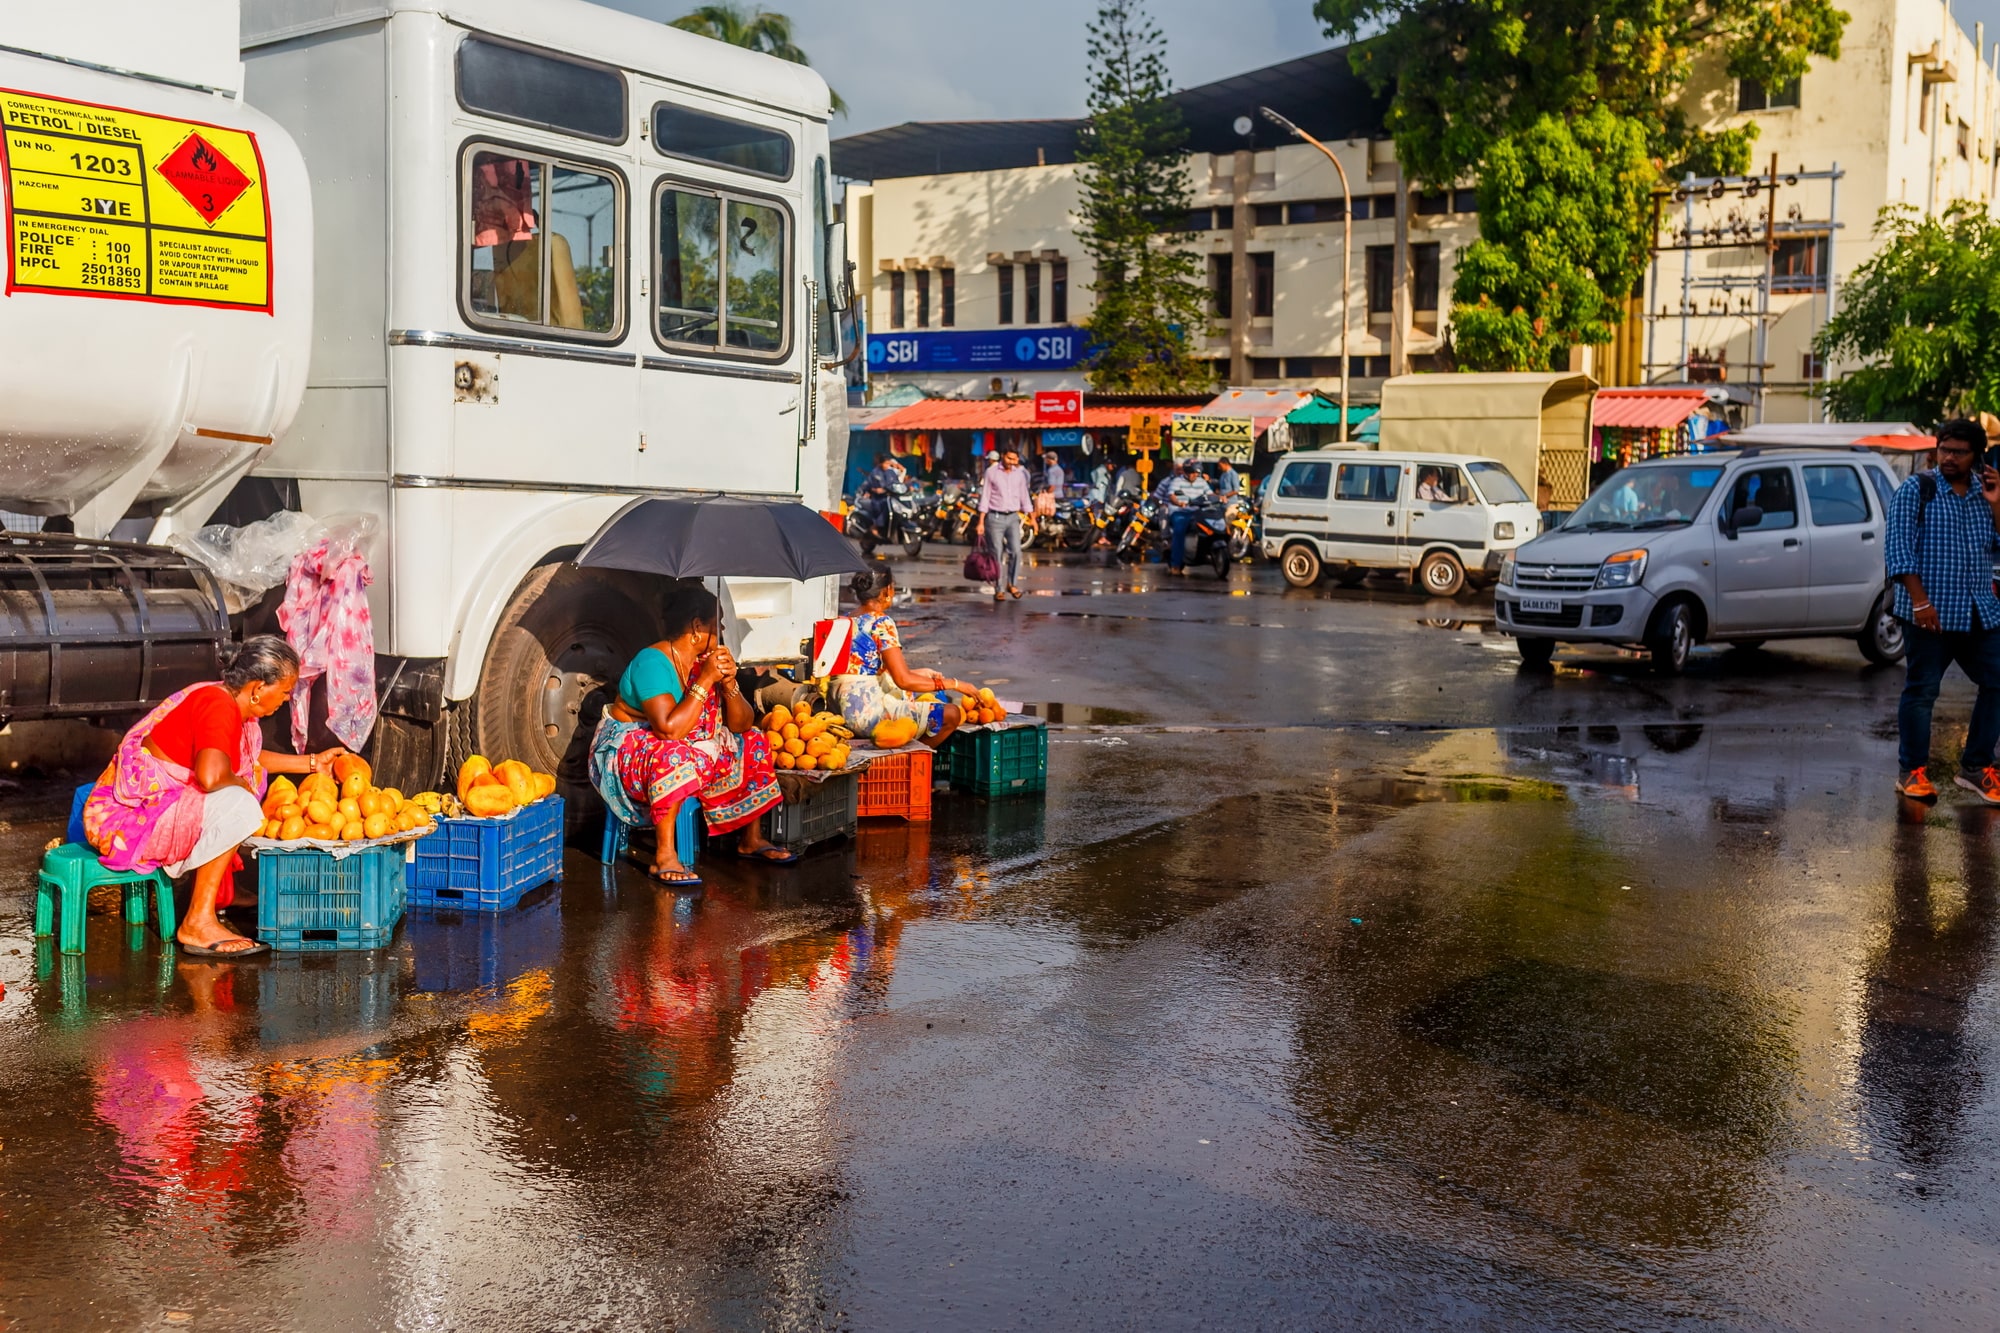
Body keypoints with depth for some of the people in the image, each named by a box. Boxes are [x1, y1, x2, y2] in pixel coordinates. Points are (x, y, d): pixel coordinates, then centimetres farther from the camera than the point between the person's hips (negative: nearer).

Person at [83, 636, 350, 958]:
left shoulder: (230, 701, 9)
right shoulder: (218, 706, -22)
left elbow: (251, 758, 30)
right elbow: (212, 777, -38)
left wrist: (312, 763, 31)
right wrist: (240, 784, -16)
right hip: (131, 815, -11)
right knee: (236, 805, -27)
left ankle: (213, 894, 12)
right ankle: (198, 923, -20)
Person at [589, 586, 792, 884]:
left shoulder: (708, 661, -1)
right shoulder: (653, 662, -24)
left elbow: (742, 724, -2)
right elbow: (669, 729, -36)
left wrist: (729, 683, -20)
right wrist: (706, 680, -31)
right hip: (629, 752, -8)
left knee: (753, 743, 4)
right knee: (677, 757, -38)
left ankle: (751, 839, 10)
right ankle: (665, 856, -33)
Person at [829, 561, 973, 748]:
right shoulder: (880, 623, -13)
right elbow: (904, 680, -19)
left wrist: (923, 673, 24)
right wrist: (955, 684, -11)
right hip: (869, 712, -10)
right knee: (951, 714, -7)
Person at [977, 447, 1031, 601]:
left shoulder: (1020, 474, 8)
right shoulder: (991, 472, -2)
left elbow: (1024, 497, 14)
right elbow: (984, 497, -2)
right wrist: (981, 522, -6)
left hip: (1013, 518, 3)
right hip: (995, 518, -2)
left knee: (1016, 551, -10)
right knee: (997, 555, -2)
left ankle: (1013, 584, 6)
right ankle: (999, 589, 6)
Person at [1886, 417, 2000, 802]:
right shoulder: (1916, 490, -2)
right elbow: (1898, 548, -9)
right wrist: (1919, 600, -16)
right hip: (1932, 613, -5)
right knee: (1921, 691, -1)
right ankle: (1912, 771, 9)